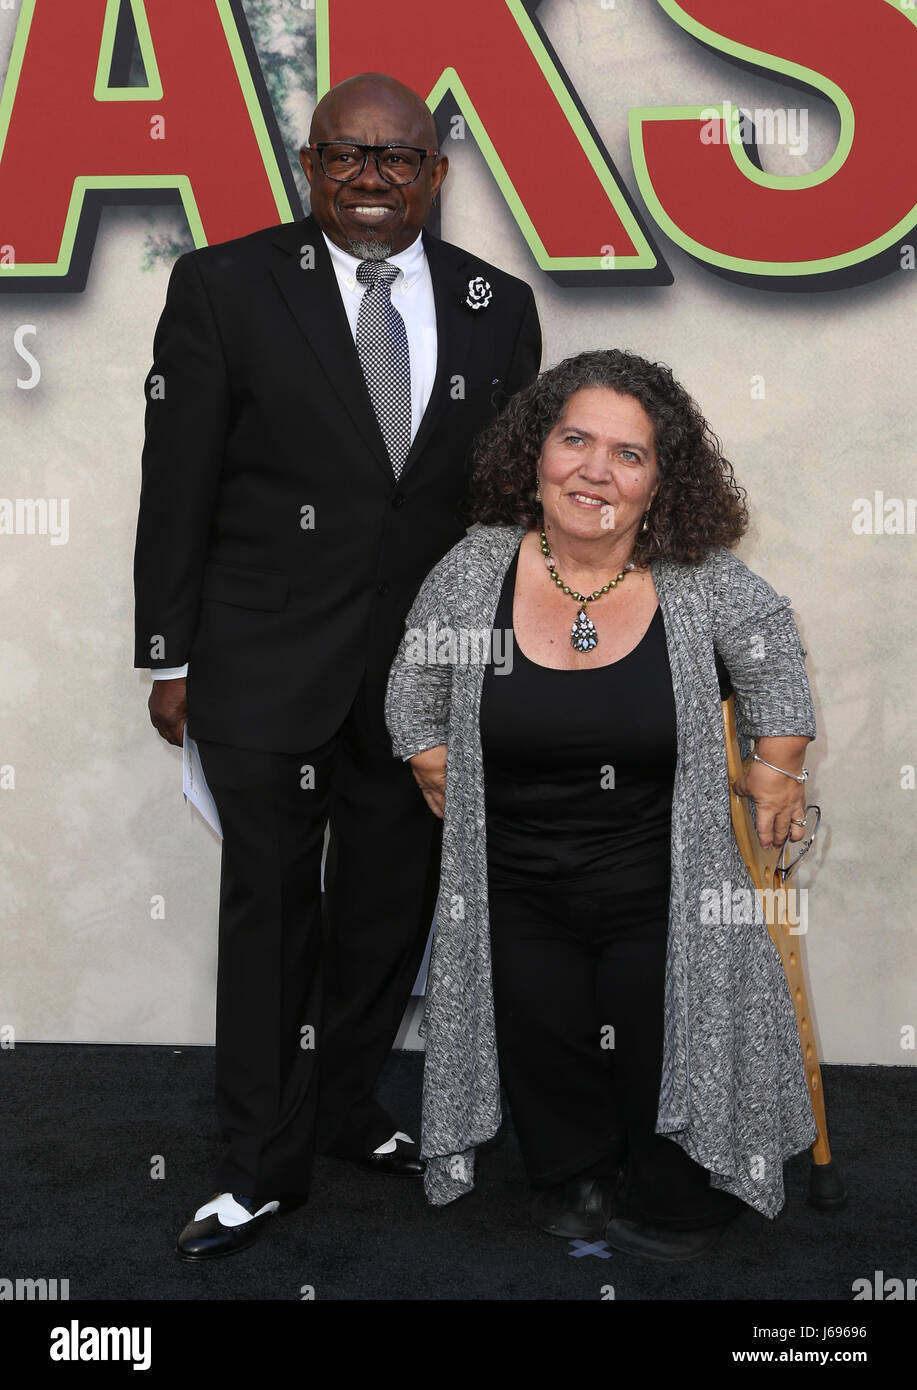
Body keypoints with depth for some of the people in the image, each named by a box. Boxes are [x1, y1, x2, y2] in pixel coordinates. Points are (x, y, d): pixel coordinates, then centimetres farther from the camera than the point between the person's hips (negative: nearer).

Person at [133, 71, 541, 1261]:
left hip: (426, 670, 3)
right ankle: (264, 1167, 20)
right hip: (266, 668, -3)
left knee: (389, 906, 13)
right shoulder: (224, 288, -4)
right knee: (271, 908, 5)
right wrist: (171, 657, -5)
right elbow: (177, 489, -3)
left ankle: (346, 1110, 35)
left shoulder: (498, 308, 5)